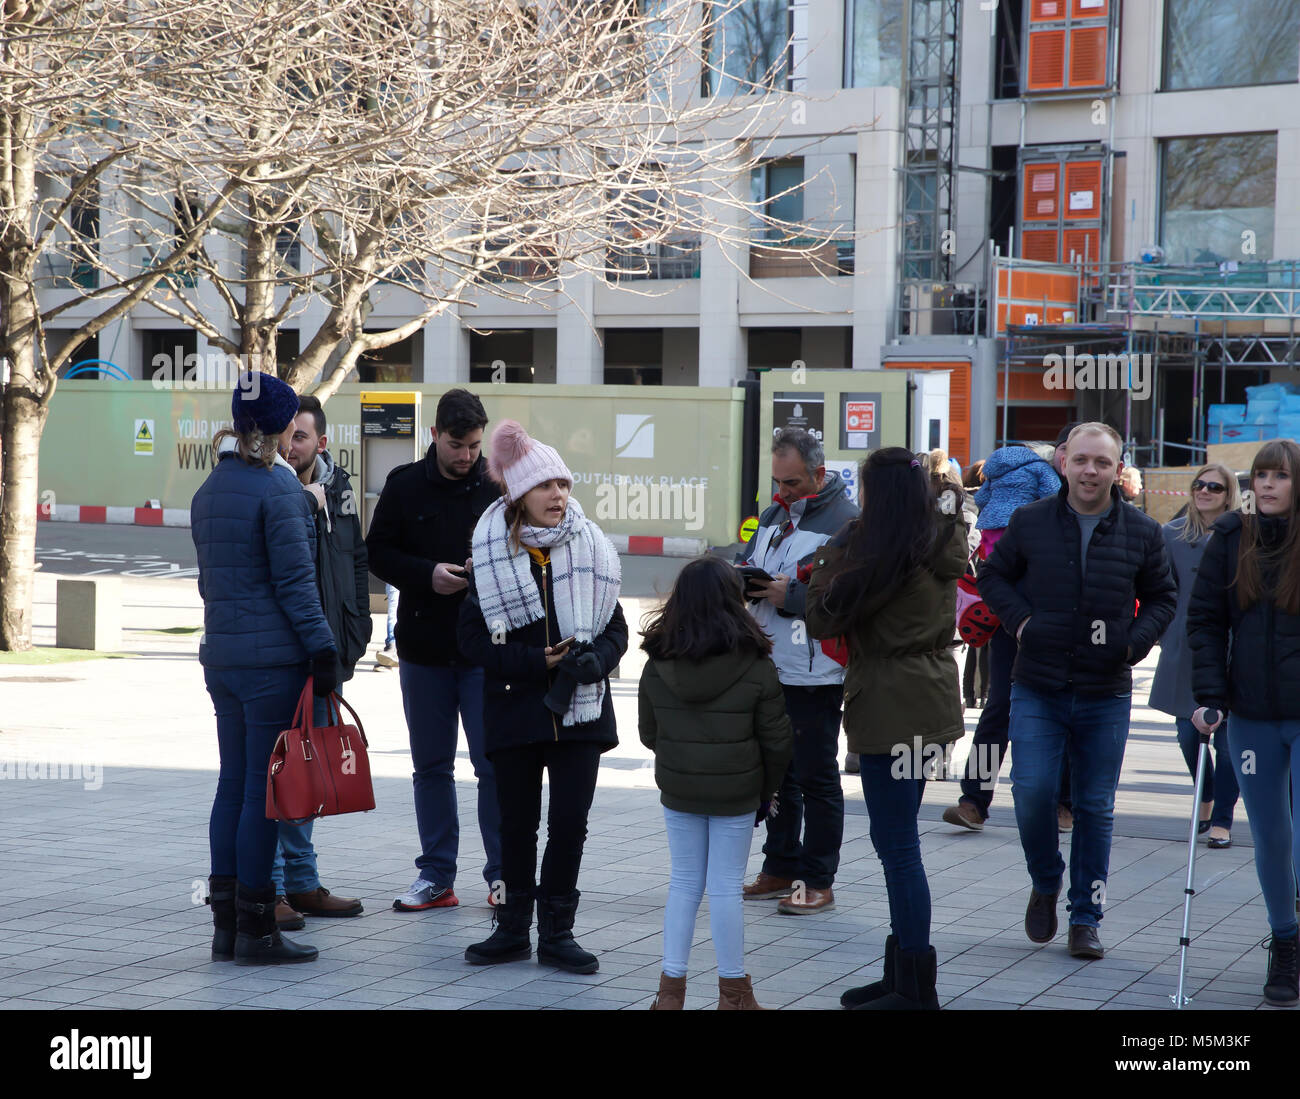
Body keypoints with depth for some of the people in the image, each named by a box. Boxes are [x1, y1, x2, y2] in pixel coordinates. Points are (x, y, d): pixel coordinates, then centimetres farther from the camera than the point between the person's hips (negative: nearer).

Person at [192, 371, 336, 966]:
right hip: (273, 659, -8)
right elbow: (295, 580, -15)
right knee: (264, 788, -2)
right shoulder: (278, 487, -12)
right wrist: (323, 649, -12)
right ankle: (256, 931, 2)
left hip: (221, 654, 8)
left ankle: (226, 924, 16)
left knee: (233, 783, 12)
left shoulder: (208, 490, 12)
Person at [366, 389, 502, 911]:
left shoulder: (500, 486, -2)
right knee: (431, 766, 10)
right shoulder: (405, 486, 2)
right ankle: (436, 876, 20)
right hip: (423, 650, 2)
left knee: (495, 764, -3)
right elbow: (378, 552, 2)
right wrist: (428, 574, -13)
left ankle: (504, 875, 8)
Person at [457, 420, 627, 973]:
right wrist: (538, 663, -16)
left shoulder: (591, 553, 2)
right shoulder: (490, 556, -3)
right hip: (514, 709, -1)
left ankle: (557, 931, 14)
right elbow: (474, 637, -5)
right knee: (517, 822, 10)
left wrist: (592, 660, -15)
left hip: (578, 710, 1)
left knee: (570, 822, 1)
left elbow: (617, 629, 6)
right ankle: (514, 927, 23)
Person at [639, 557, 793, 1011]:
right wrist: (767, 792, 8)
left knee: (684, 883, 13)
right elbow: (776, 741, -6)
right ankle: (732, 992, 13)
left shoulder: (657, 666, -3)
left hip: (677, 789, 3)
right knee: (726, 888, 4)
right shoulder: (756, 667, -12)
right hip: (736, 793, -3)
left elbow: (649, 734, 7)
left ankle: (671, 987, 13)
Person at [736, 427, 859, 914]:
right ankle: (780, 868, 26)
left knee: (816, 777, -1)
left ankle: (818, 882, 6)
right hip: (769, 667, 8)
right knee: (776, 773, 15)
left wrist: (790, 596, -22)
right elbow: (746, 560, 21)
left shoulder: (846, 522, -11)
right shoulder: (775, 513, 15)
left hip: (815, 674, -8)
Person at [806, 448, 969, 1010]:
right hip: (928, 700, 9)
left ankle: (914, 989, -2)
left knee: (897, 844, -5)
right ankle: (902, 972, 24)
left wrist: (831, 554, 1)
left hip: (892, 709, -9)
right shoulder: (942, 547, 6)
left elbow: (822, 620, -10)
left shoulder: (875, 555, -17)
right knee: (894, 839, 17)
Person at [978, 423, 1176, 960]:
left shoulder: (1141, 532, 2)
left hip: (1106, 695, 1)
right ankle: (1045, 884, 18)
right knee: (1032, 793, -11)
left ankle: (1086, 919, 17)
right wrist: (1019, 619, -4)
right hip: (1037, 689, -1)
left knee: (1096, 808, 6)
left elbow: (1162, 598, 14)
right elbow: (993, 575, 13)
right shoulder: (1029, 522, 0)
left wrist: (1136, 639, -4)